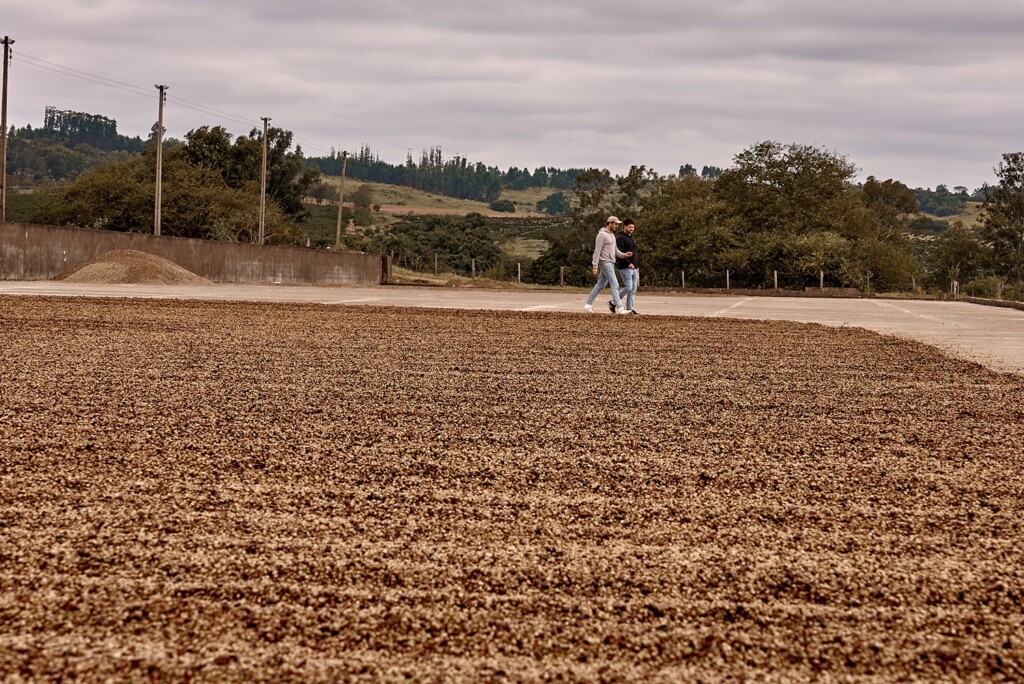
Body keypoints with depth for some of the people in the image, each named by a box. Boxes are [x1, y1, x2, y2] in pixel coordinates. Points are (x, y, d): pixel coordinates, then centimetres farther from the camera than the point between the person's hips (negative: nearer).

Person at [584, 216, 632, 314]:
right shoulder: (602, 234, -13)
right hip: (605, 263, -10)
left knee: (600, 285, 12)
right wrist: (595, 266, -18)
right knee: (615, 285, -10)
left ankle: (588, 304, 18)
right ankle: (619, 308, -10)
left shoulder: (612, 235, 16)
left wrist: (624, 255, -1)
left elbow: (615, 250, 18)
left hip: (611, 263, 10)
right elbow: (597, 251, -15)